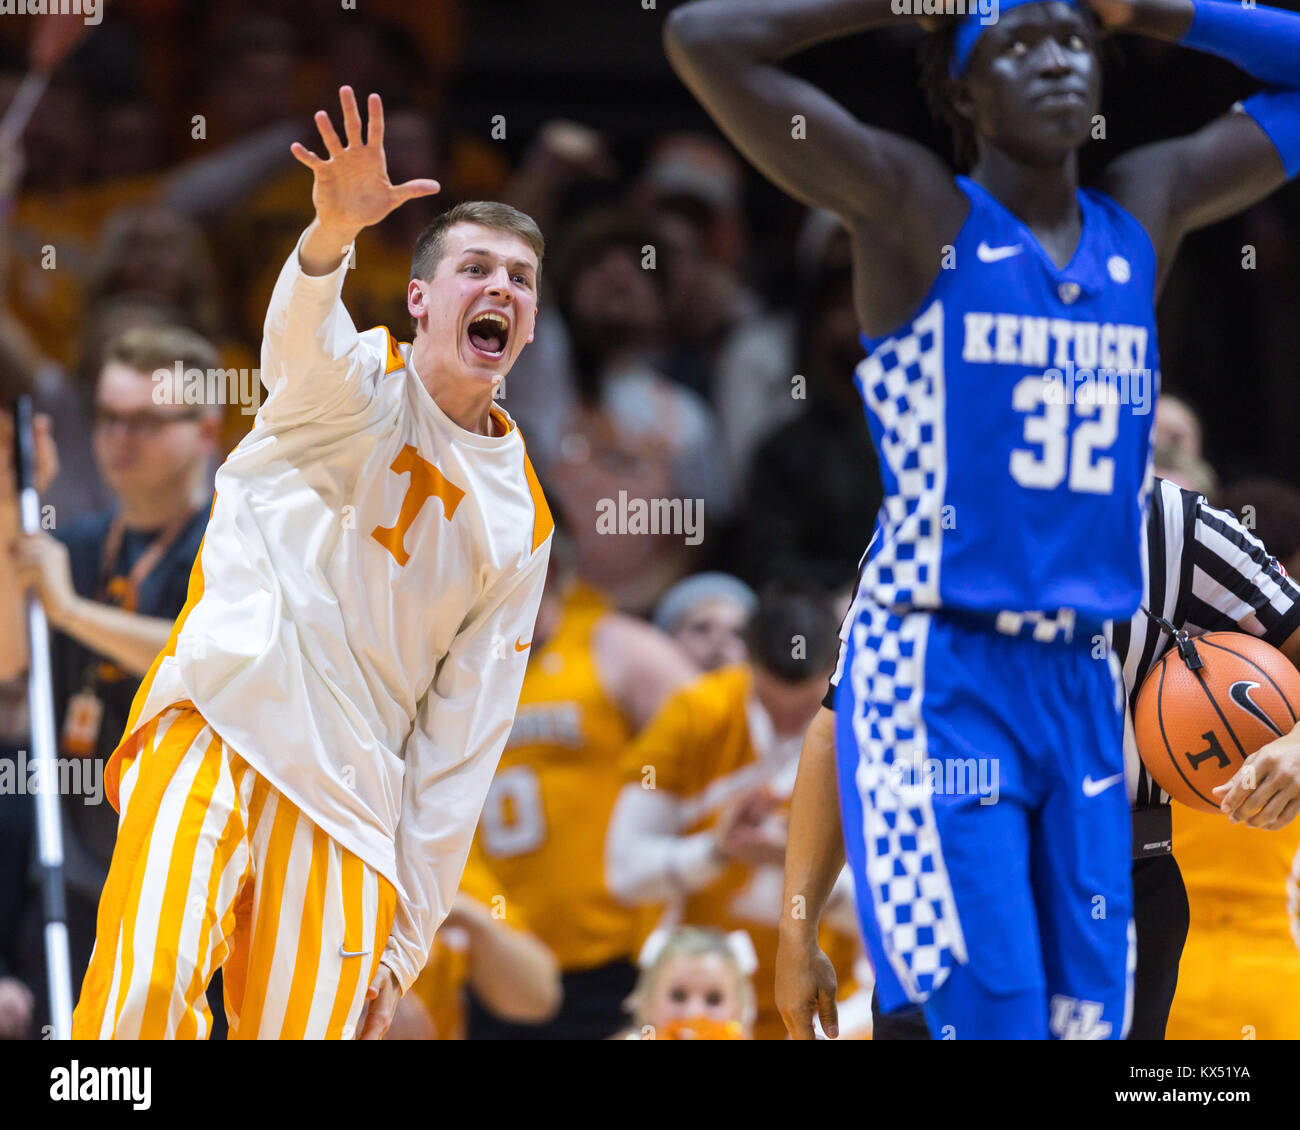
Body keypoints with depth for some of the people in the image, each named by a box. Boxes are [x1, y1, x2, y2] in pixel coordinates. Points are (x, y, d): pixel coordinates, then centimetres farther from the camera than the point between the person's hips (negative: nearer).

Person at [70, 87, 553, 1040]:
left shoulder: (522, 524, 16)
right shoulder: (359, 388, 6)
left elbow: (464, 741, 14)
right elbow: (303, 339, -21)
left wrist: (408, 940, 8)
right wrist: (336, 229, -44)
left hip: (350, 801, 4)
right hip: (220, 731, -4)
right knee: (149, 992, -29)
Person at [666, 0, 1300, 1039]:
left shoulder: (1145, 214, 12)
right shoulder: (917, 211, -3)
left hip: (1078, 686, 6)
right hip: (935, 680, -6)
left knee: (1088, 1023, 2)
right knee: (997, 1021, -16)